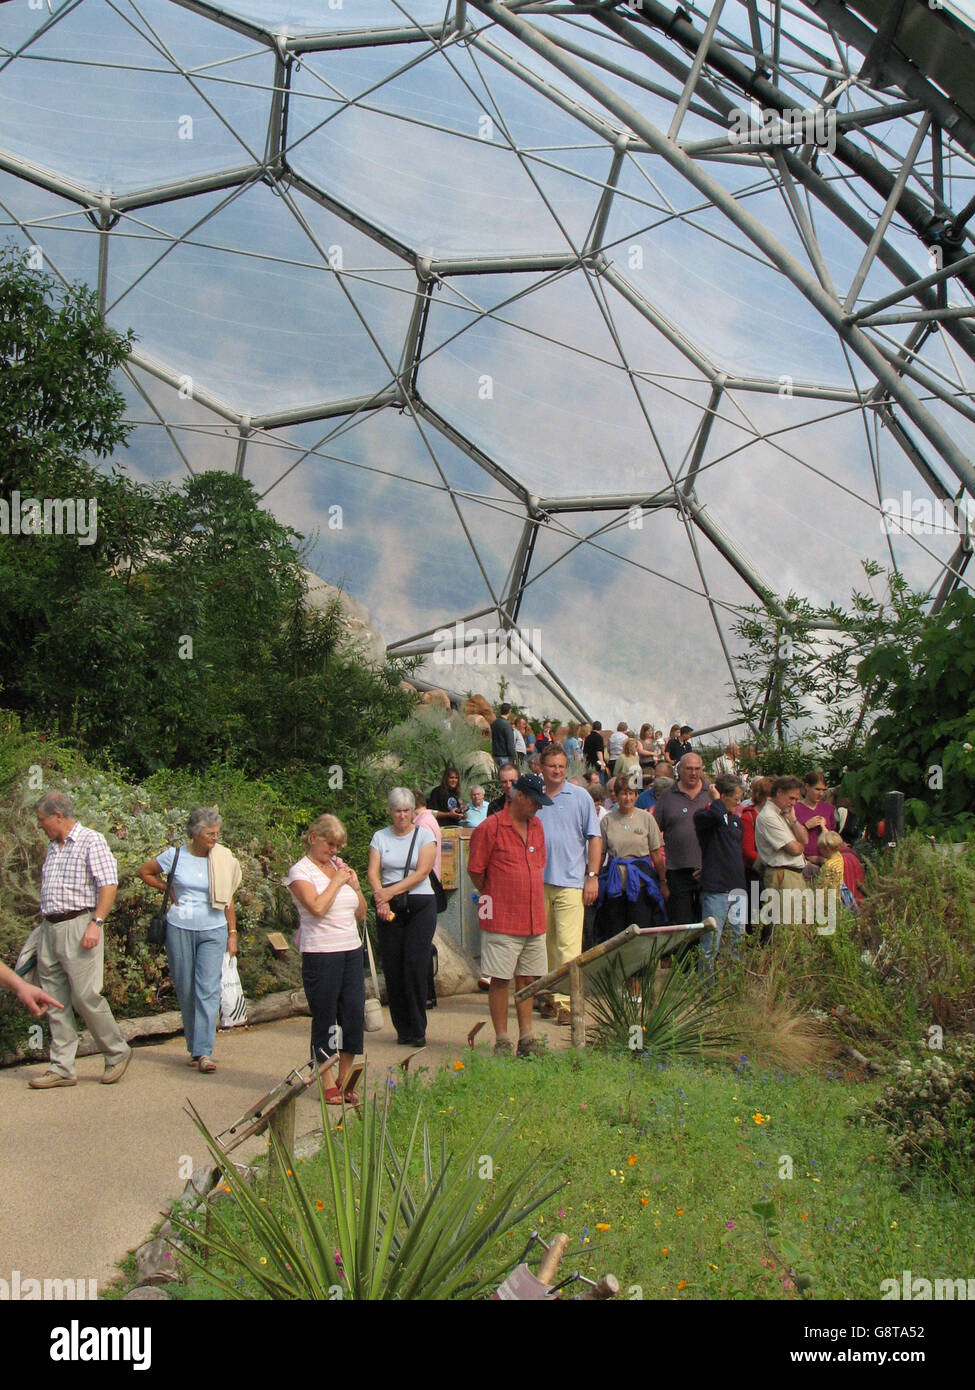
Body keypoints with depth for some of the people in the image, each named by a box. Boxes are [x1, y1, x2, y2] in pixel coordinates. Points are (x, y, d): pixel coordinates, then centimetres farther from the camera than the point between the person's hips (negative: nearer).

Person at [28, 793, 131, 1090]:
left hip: (78, 926, -8)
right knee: (55, 1001, 6)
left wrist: (96, 923, -19)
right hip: (49, 928, 8)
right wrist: (45, 925, 16)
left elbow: (109, 884, -12)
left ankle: (117, 1053, 8)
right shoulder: (53, 847, 18)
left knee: (86, 996, -9)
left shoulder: (91, 841, -6)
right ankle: (61, 1068, 10)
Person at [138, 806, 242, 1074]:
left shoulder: (223, 859, 1)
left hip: (213, 931, 0)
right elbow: (145, 872, 14)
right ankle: (194, 1048, 18)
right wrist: (168, 890, 4)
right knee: (185, 991, 6)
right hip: (180, 929, 0)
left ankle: (204, 1052, -12)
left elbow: (228, 899, 8)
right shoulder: (175, 856, -2)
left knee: (208, 990, -10)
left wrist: (232, 933, 7)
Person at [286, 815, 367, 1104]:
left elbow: (361, 914, 16)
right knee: (325, 1018, 1)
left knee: (355, 1015, 5)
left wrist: (355, 885, 1)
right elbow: (317, 908, -20)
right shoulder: (300, 871, -4)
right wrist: (337, 881, -10)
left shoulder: (339, 866, 14)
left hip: (351, 950, 6)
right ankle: (328, 1085, 13)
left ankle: (345, 1080, 19)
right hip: (320, 953, -6)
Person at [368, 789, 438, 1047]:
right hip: (389, 909, 2)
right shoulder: (380, 837, 9)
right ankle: (402, 1029, 10)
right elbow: (373, 872, 0)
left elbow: (422, 872, -7)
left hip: (420, 905, -2)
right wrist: (382, 900, -18)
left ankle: (418, 1030, 0)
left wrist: (391, 891, -16)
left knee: (416, 965, -9)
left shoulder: (424, 835, 3)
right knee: (392, 968, 0)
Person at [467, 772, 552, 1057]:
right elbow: (475, 871, -5)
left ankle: (526, 1037, 19)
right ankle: (501, 1040, 7)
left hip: (534, 919, 6)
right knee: (500, 980, -1)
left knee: (527, 979, 10)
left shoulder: (536, 826, 13)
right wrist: (494, 898, 3)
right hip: (502, 921, -6)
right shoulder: (491, 828, -8)